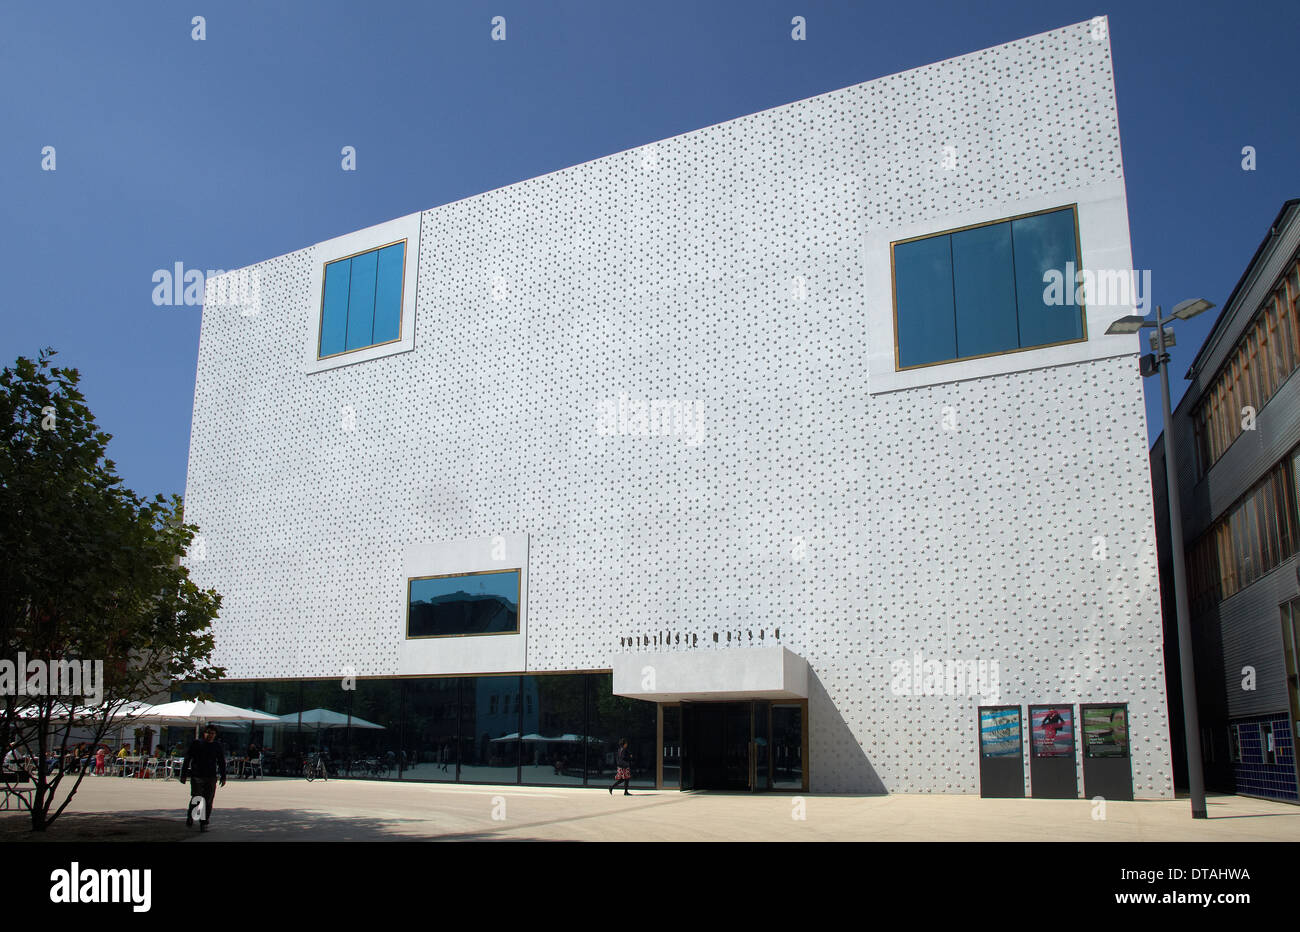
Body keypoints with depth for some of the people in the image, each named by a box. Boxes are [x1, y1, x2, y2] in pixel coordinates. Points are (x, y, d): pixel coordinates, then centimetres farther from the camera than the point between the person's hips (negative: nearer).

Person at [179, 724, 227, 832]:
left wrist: (223, 777, 13)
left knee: (208, 801, 0)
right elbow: (187, 760, 6)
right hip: (196, 776, -2)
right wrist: (183, 775, 2)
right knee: (196, 798, -7)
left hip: (211, 778, 2)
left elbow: (222, 763, 17)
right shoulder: (196, 744, 4)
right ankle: (190, 816, 21)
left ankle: (204, 823, 8)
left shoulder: (217, 747, 11)